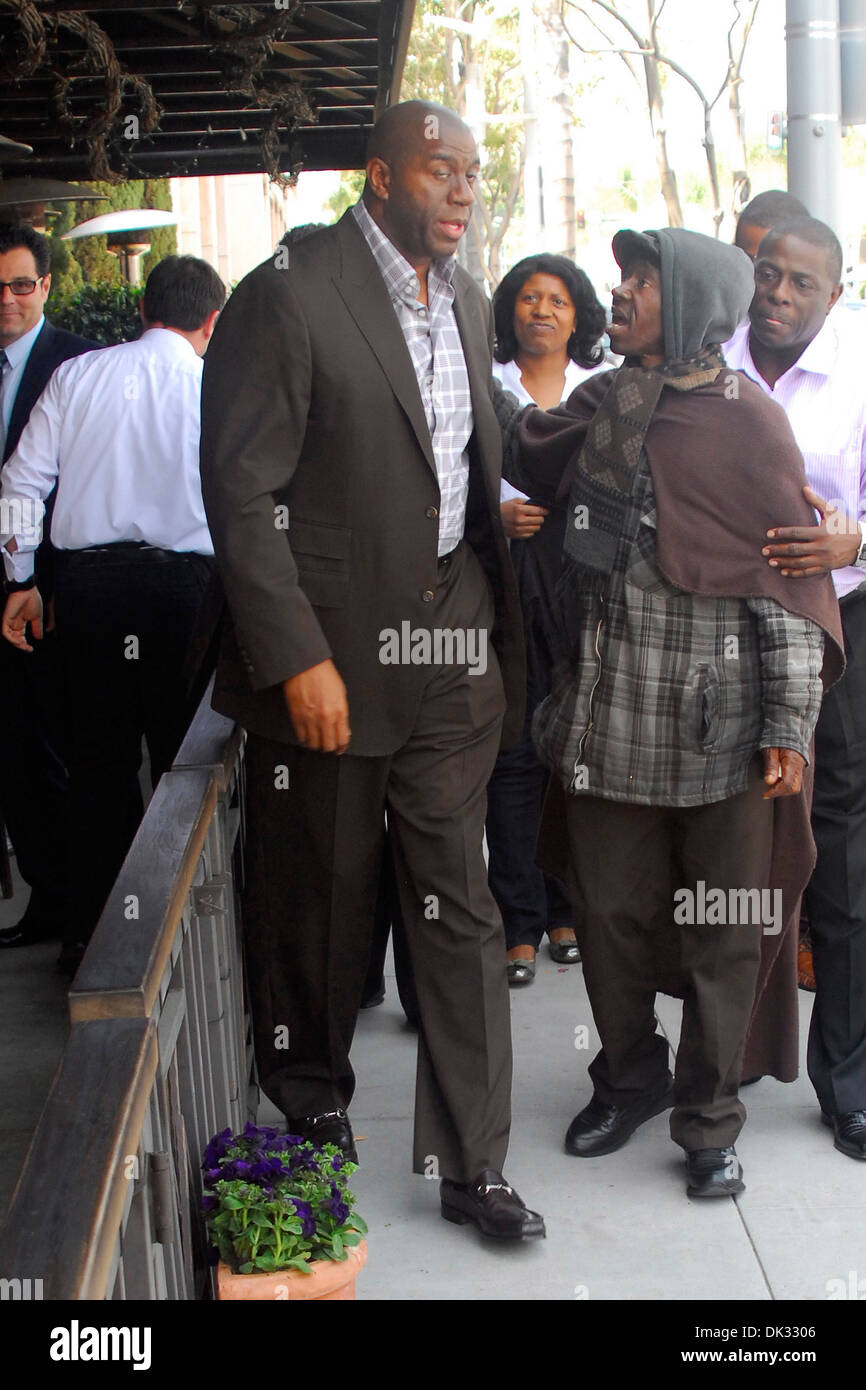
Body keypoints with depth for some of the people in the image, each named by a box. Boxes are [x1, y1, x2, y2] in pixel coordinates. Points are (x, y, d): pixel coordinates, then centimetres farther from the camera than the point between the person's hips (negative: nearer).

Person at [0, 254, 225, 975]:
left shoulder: (76, 375, 6)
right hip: (182, 581, -3)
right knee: (184, 757, 7)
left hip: (85, 576, 3)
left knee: (99, 760, 11)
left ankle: (89, 934, 17)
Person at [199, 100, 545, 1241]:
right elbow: (241, 489, -13)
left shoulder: (466, 302, 11)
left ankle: (471, 1164, 17)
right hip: (333, 651, -5)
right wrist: (298, 658, -17)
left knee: (459, 907, 7)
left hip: (453, 645, 5)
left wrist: (496, 623, 12)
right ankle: (311, 1097, 36)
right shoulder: (291, 294, -11)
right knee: (321, 899, 11)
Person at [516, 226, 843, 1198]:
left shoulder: (749, 424, -5)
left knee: (721, 932, 6)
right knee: (610, 915, 12)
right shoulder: (595, 406, 8)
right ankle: (629, 1079, 34)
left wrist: (789, 726, -10)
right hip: (608, 725, 4)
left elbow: (792, 584, -6)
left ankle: (708, 1117, 22)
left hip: (721, 731, -4)